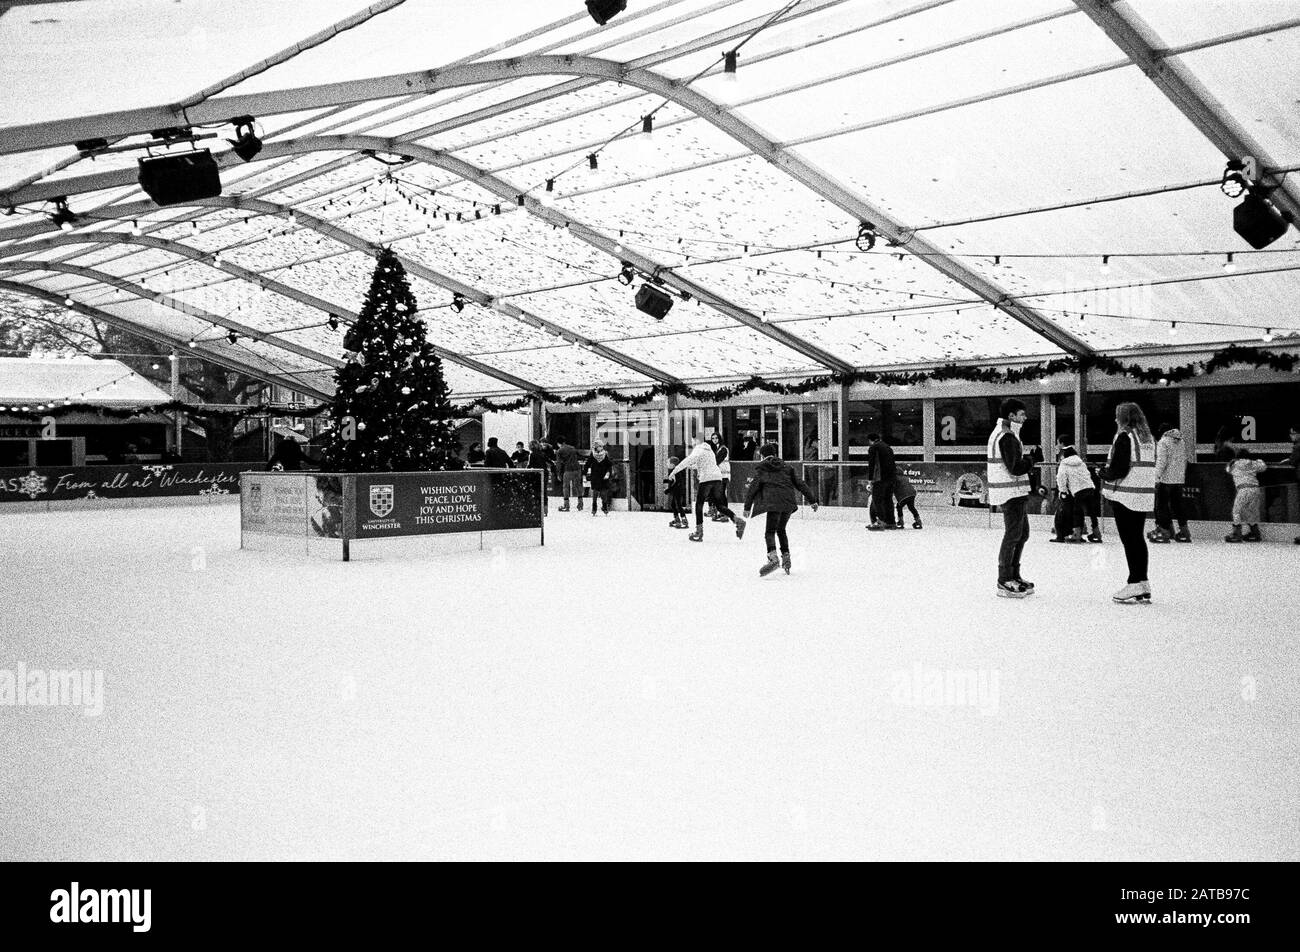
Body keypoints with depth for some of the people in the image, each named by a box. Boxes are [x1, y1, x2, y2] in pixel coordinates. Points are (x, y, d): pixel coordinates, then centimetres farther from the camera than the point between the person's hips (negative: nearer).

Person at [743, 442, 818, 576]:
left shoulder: (761, 468, 11)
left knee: (770, 531, -8)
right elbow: (800, 484, 18)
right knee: (781, 530, 22)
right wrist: (812, 500, 21)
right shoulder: (786, 466, 22)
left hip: (774, 502, -5)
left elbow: (753, 487, 6)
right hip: (789, 501, 5)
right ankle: (786, 557, 17)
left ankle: (773, 558, -30)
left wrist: (747, 507, 10)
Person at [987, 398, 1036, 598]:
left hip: (1017, 492, 11)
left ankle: (1014, 576, 26)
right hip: (1011, 493, -11)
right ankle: (1004, 583, 2)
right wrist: (1030, 461, -5)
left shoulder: (1002, 432, 16)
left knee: (1022, 533, 17)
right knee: (1012, 536, -5)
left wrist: (1026, 461, 1)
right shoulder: (1007, 436, -18)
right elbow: (1015, 468, -23)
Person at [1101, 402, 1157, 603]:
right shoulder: (1149, 438, 11)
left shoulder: (1124, 436, -11)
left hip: (1125, 495, -8)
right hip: (1146, 495, 8)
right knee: (1138, 538, 13)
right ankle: (1143, 584, 16)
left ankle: (1135, 585, -3)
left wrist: (1104, 476, 3)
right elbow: (1150, 467, 14)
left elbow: (1119, 469, -17)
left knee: (1129, 539, -3)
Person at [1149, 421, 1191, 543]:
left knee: (1162, 505, 0)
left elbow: (1161, 462, -16)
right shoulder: (1182, 442, 12)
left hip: (1165, 479, -7)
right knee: (1177, 504, 13)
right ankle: (1184, 532, 14)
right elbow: (1185, 461, 15)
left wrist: (1157, 477, -13)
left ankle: (1164, 532, -1)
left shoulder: (1163, 442, -10)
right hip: (1179, 480, 7)